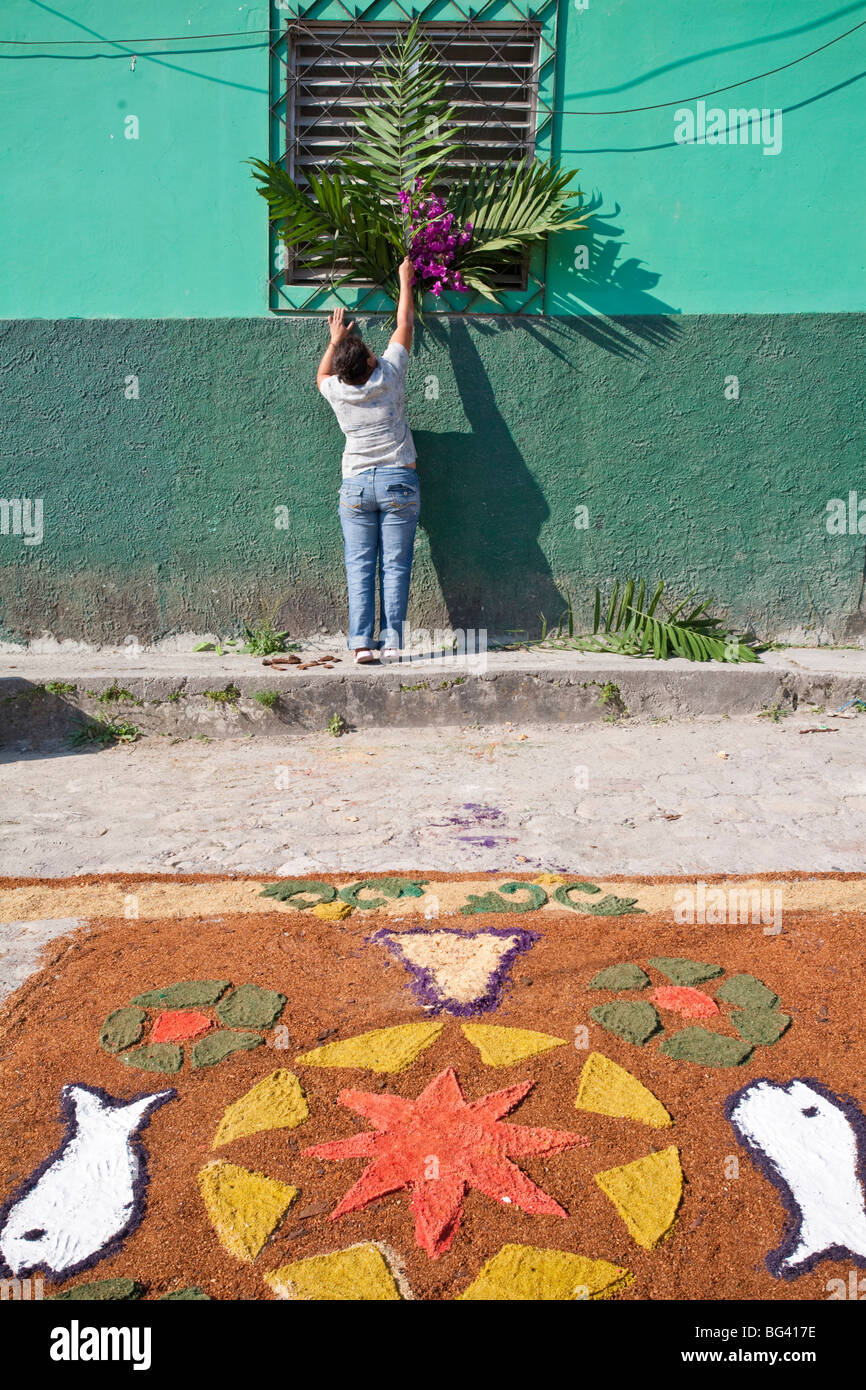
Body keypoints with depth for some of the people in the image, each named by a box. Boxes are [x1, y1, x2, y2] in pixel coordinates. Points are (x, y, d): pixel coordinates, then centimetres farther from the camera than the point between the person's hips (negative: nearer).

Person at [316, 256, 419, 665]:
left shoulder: (337, 392, 1)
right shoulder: (389, 375, -4)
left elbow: (321, 375, 28)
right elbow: (404, 325, 11)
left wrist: (335, 340, 38)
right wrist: (405, 281, 24)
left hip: (355, 485, 1)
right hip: (398, 482, -1)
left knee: (359, 566, 2)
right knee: (395, 565, -1)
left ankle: (362, 643, -4)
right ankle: (392, 642, -3)